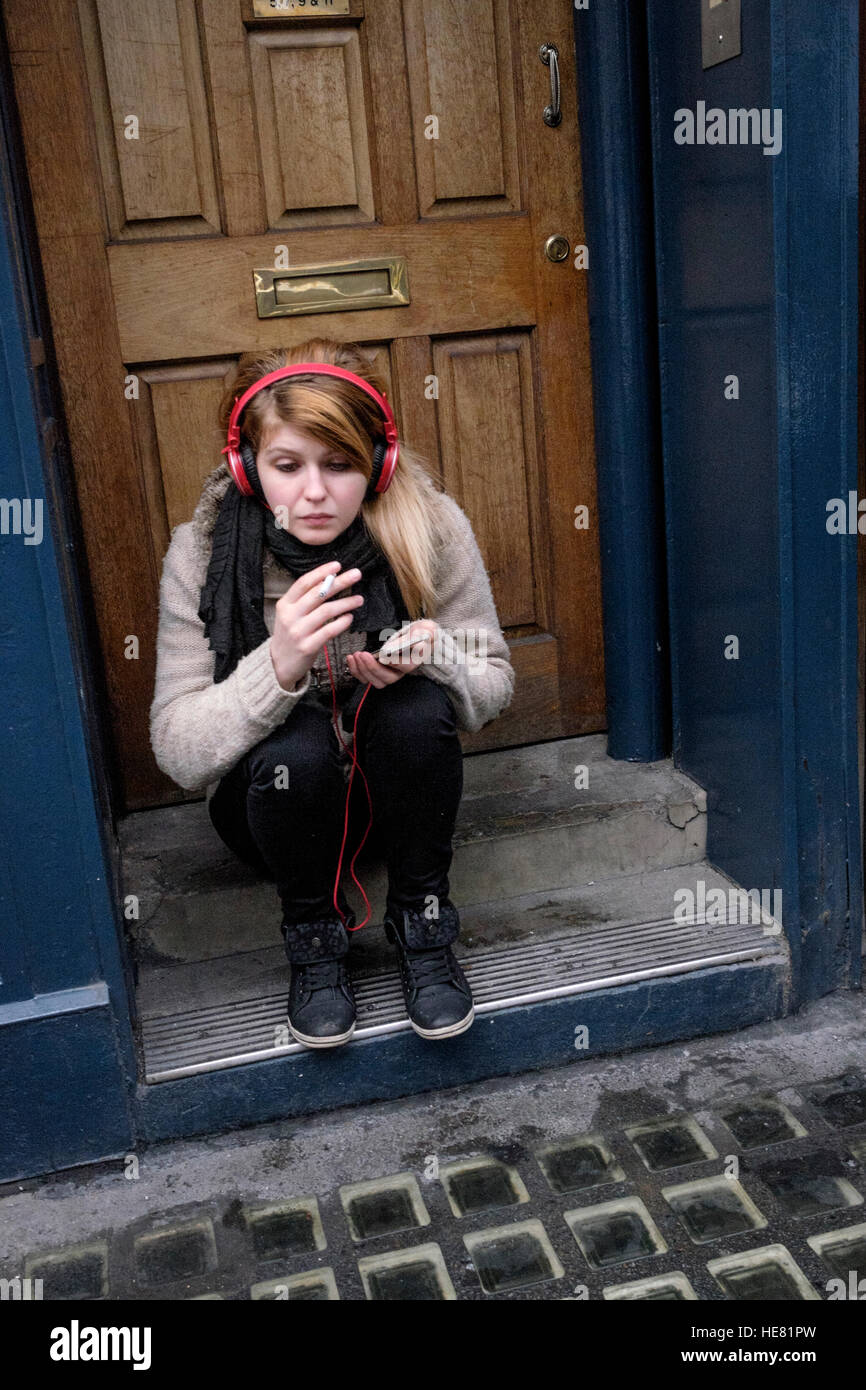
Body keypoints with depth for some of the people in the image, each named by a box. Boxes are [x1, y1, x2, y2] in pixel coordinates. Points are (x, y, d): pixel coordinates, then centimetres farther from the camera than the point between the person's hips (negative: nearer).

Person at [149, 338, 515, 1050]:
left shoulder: (433, 527, -16)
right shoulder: (202, 554, -18)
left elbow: (494, 685, -7)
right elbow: (177, 752, -22)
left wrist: (432, 656, -31)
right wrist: (278, 665, -40)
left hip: (395, 780, 1)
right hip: (271, 796, -1)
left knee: (418, 710, -31)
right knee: (297, 749, -34)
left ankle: (422, 923, -7)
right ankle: (314, 934, -4)